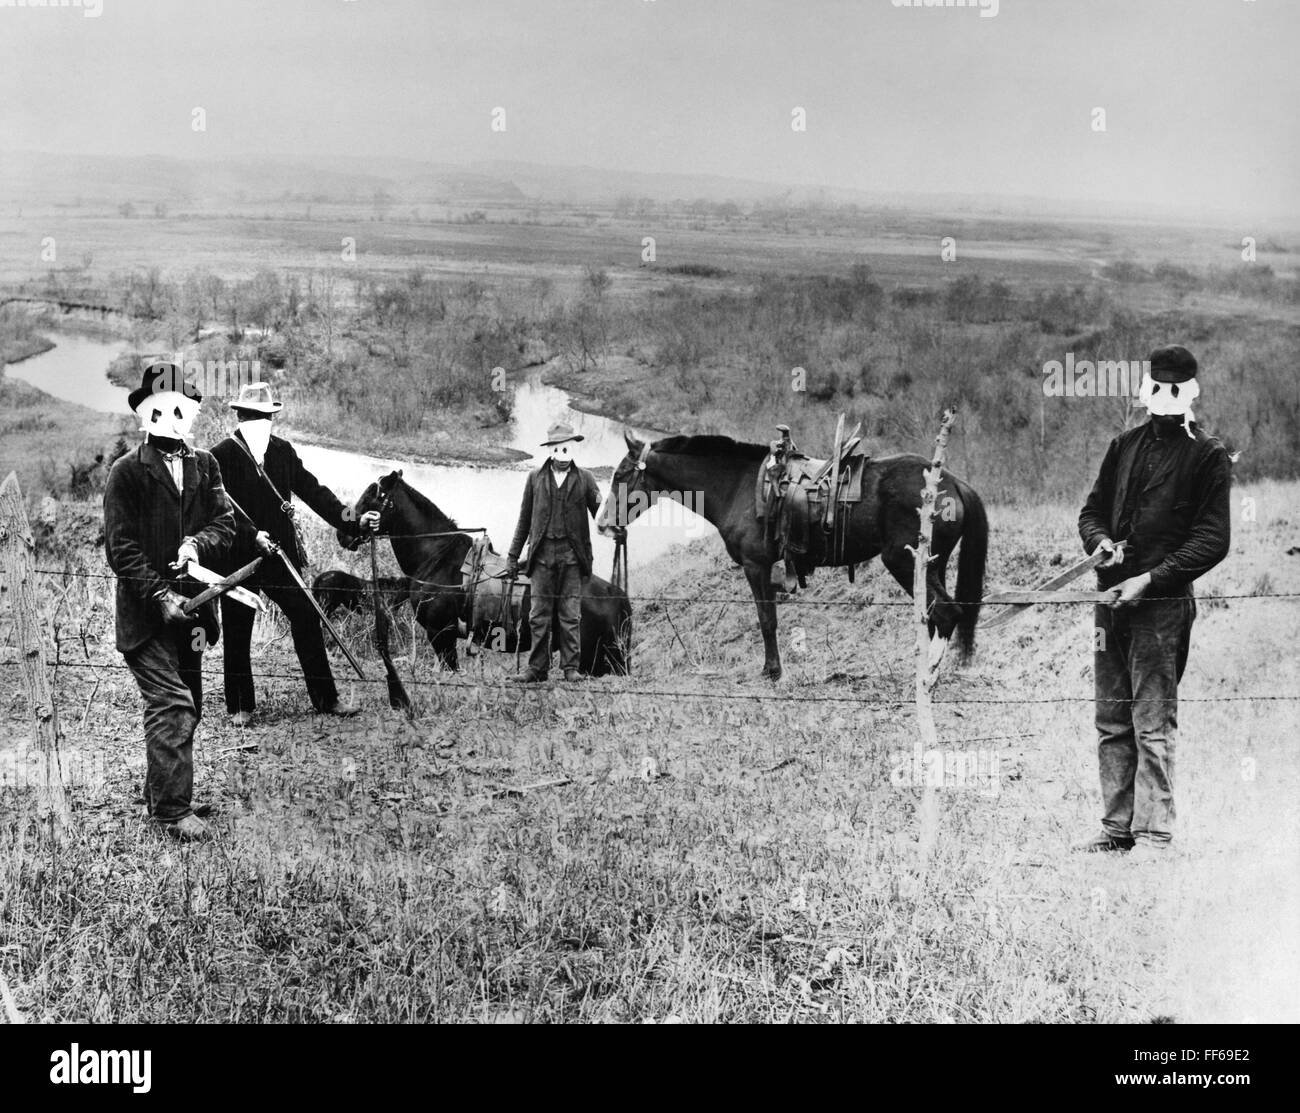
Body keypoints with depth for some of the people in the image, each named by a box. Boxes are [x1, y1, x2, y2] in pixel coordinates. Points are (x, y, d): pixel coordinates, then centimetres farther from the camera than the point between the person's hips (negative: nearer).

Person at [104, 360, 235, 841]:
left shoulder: (204, 466, 11)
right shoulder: (127, 472, -5)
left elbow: (225, 523, 5)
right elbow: (120, 548, -10)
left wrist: (198, 544, -17)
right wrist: (160, 595, -18)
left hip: (191, 606, 6)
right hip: (146, 612, -6)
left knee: (187, 706, 12)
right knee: (172, 704, -13)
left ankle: (159, 793, 27)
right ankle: (173, 811, -10)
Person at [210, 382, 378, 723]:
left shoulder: (283, 451, 8)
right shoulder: (222, 456, -6)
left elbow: (313, 490, 6)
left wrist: (352, 522, -4)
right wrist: (252, 535, -27)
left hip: (281, 554, 4)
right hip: (238, 559, -4)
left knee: (307, 623, 2)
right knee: (237, 634, 6)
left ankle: (326, 699, 9)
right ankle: (240, 706, 19)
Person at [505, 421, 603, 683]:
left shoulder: (585, 479, 7)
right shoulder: (535, 479, 10)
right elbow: (524, 520, 13)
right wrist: (513, 556, 12)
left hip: (572, 555, -1)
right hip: (542, 554, 1)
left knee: (571, 615, 0)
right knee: (539, 616, 1)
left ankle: (571, 667, 6)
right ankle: (537, 668, 6)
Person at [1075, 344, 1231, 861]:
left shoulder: (1207, 455, -1)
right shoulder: (1125, 445, 14)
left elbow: (1213, 540, -6)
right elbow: (1093, 509, 20)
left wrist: (1151, 579, -15)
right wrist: (1101, 542, -3)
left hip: (1164, 603, -5)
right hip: (1112, 597, 5)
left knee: (1153, 722, -5)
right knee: (1111, 720, 9)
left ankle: (1153, 832, 1)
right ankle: (1116, 825, 16)